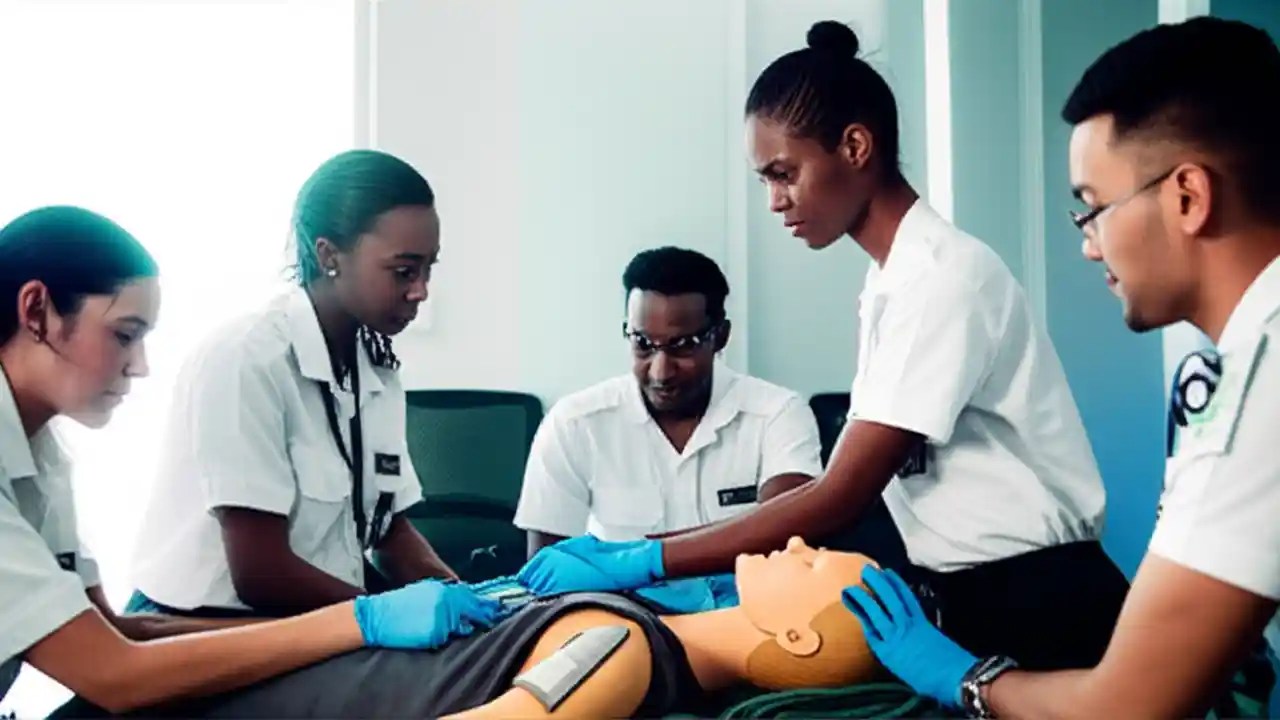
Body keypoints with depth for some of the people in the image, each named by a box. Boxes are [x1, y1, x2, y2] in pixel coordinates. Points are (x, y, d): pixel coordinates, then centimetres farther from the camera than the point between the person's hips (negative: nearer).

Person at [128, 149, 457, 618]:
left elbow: (392, 533, 9)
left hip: (317, 627, 6)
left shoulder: (378, 370, 5)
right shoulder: (245, 360, -17)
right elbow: (259, 574, -20)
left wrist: (459, 596, -8)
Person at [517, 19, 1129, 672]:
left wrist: (641, 563, -19)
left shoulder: (942, 275, -17)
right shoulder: (892, 282, 9)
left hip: (1037, 606, -7)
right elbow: (854, 488, 6)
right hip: (964, 596, 7)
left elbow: (842, 497, -21)